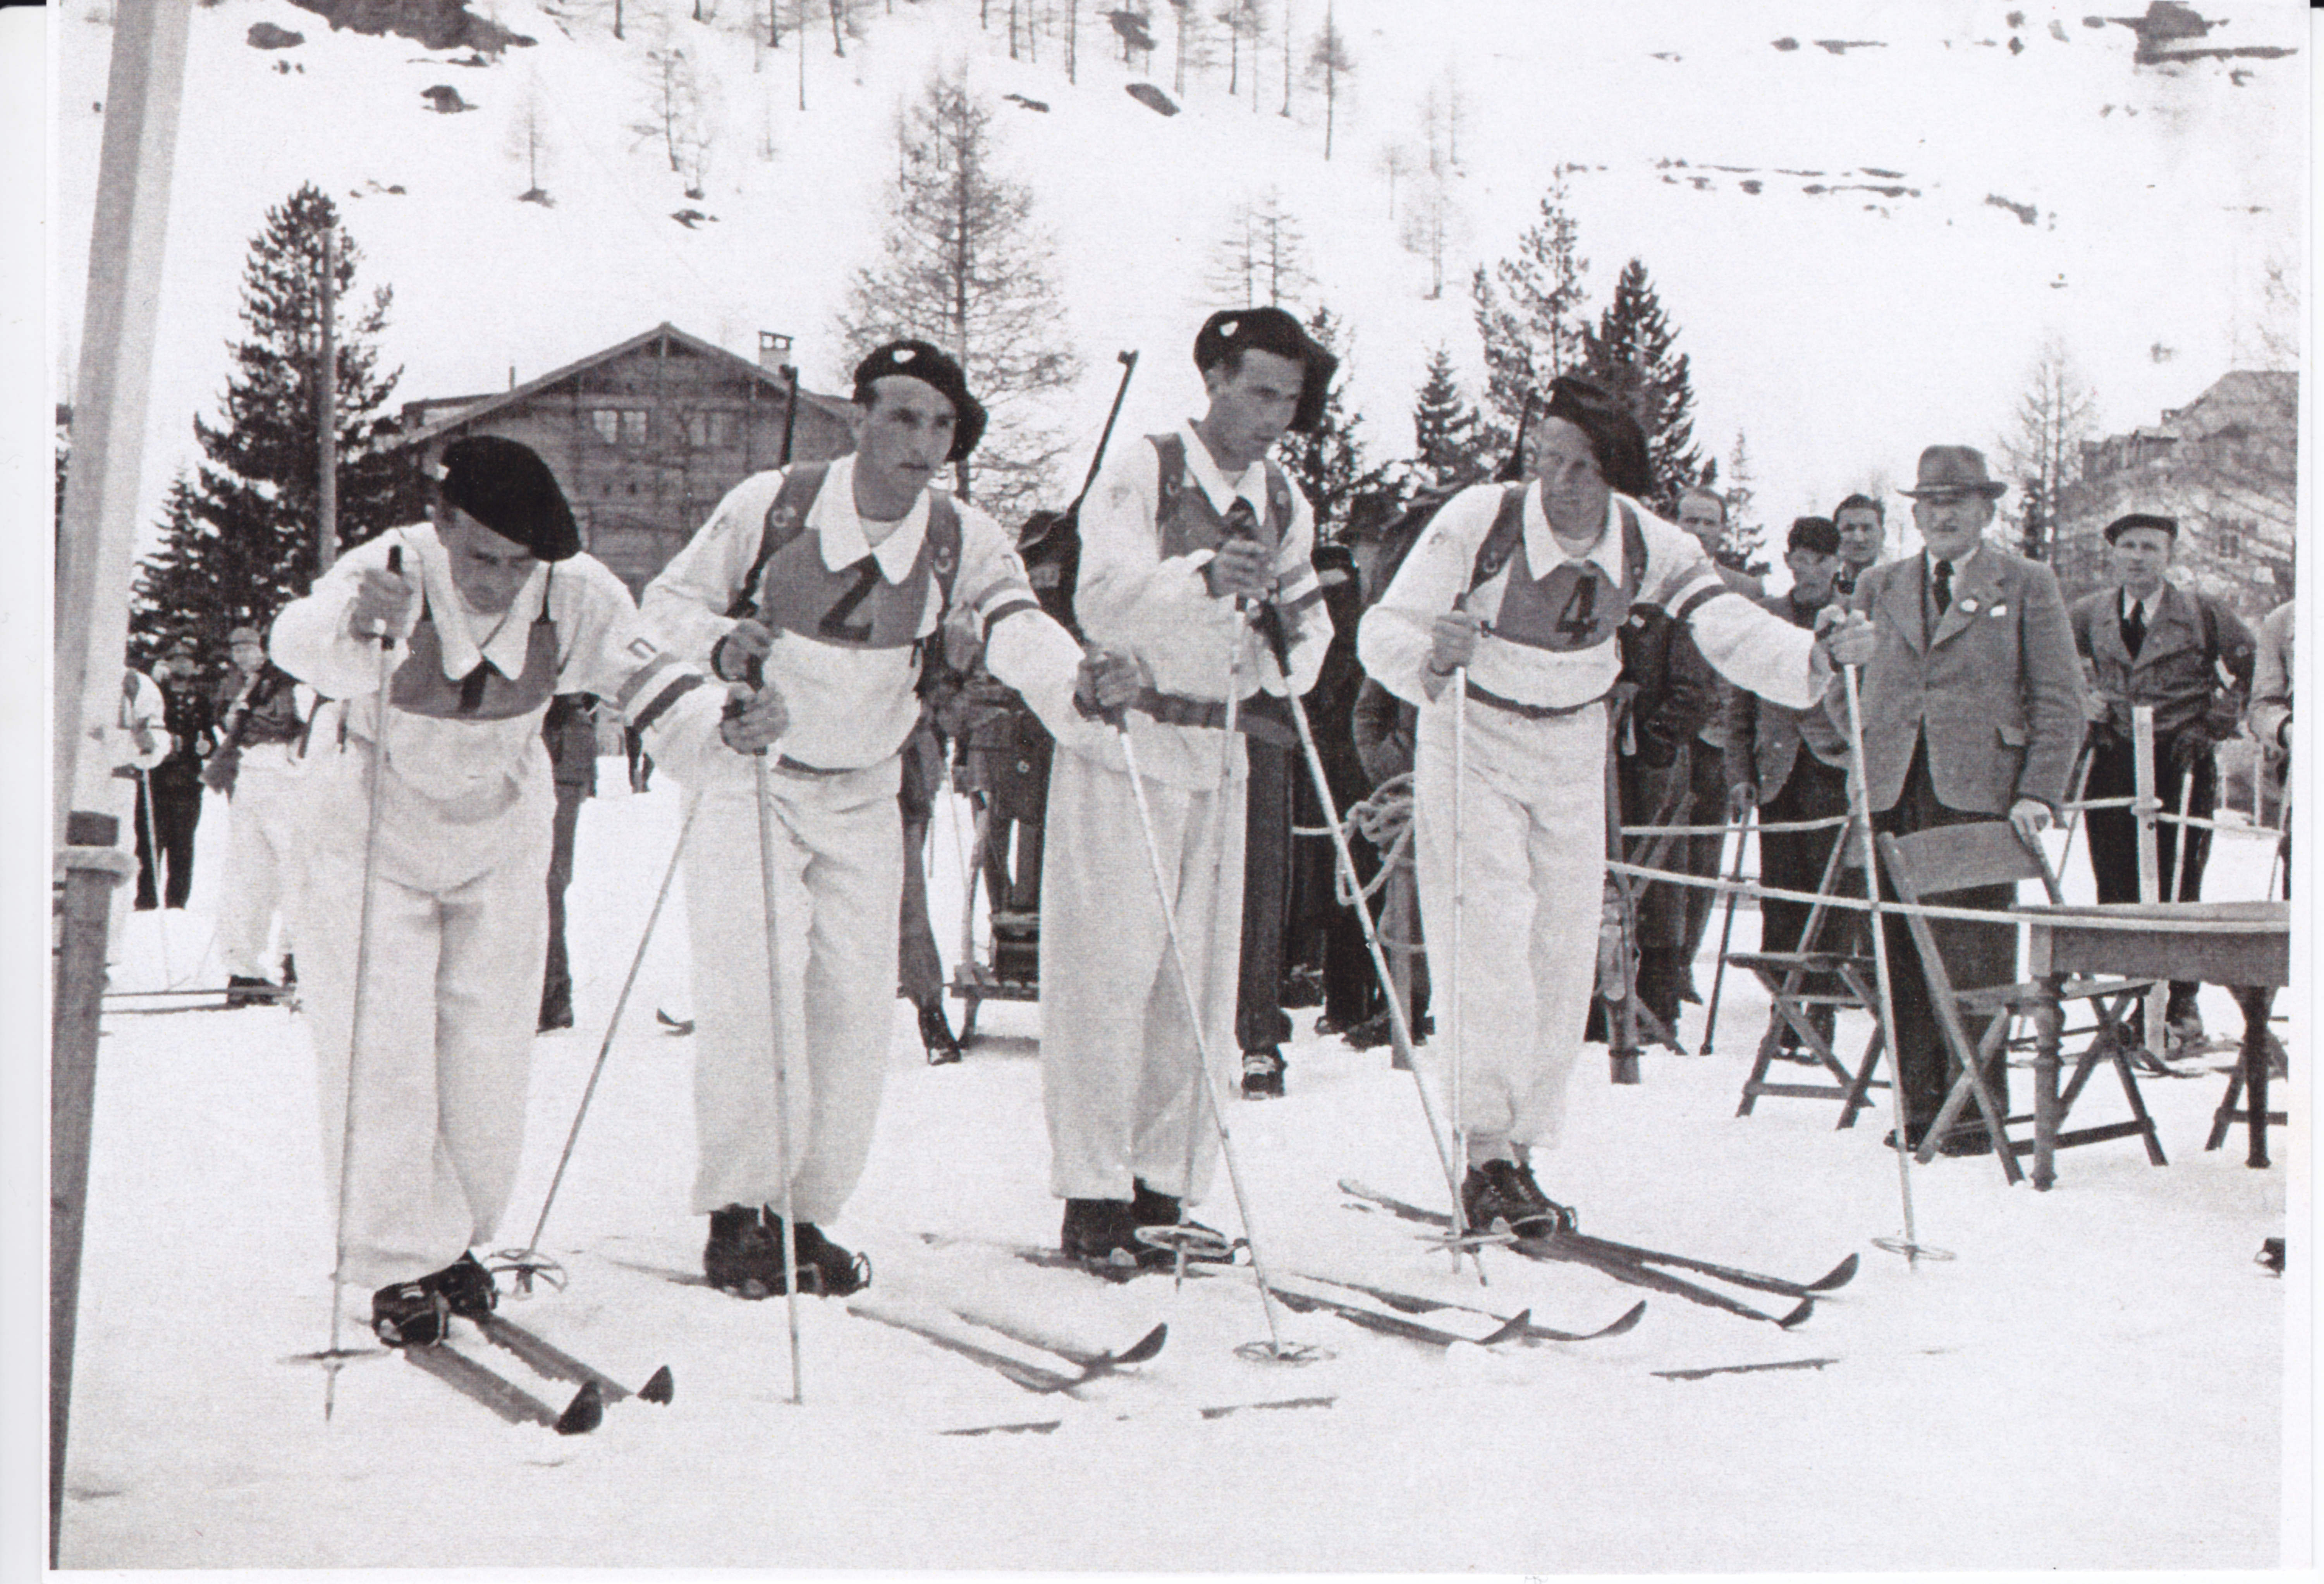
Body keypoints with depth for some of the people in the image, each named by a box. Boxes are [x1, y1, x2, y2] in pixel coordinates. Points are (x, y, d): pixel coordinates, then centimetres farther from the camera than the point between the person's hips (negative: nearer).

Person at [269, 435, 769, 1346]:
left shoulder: (575, 598, -22)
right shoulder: (389, 575, -31)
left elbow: (652, 688, -25)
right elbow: (301, 644, -50)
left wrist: (723, 728, -47)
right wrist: (356, 628, -73)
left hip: (499, 843, 3)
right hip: (373, 837, -3)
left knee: (490, 1055, 8)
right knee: (382, 1055, -9)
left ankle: (453, 1240, 28)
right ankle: (400, 1265, 5)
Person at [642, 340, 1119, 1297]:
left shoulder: (962, 541, -7)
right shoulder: (768, 507, -12)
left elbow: (1015, 625, -24)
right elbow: (669, 599, -2)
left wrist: (1074, 676, -46)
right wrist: (718, 642, -25)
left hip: (864, 796, 3)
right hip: (751, 778, -3)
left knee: (857, 1001, 0)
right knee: (751, 983, -16)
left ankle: (806, 1214, 14)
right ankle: (738, 1212, -5)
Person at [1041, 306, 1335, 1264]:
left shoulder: (1287, 507, 13)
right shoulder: (1140, 474, -6)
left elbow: (1307, 629, 17)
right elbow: (1104, 601, -20)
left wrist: (1291, 648, -7)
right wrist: (1205, 577, -36)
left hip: (1219, 754, 6)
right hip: (1125, 743, -6)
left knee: (1199, 978, 5)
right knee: (1110, 969, -8)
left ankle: (1164, 1189, 12)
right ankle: (1093, 1198, -4)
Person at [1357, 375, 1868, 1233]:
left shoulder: (1647, 545, -13)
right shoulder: (1480, 521, -23)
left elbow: (1730, 629, -21)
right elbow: (1384, 628, -23)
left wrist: (1812, 660, -40)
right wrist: (1431, 657, -46)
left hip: (1575, 752, 4)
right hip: (1473, 743, -4)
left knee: (1565, 954, 3)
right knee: (1491, 938, -16)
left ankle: (1521, 1151, 13)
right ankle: (1487, 1149, -15)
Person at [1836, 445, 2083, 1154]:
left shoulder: (2026, 585, 6)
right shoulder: (1879, 587, 16)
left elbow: (2059, 699, 2)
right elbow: (1840, 685, 26)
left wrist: (2038, 794, -7)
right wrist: (1874, 748, 13)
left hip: (1979, 796, -3)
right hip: (1893, 800, 3)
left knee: (1976, 957, -5)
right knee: (1902, 956, 1)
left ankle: (1979, 1109, 3)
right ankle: (1920, 1102, 9)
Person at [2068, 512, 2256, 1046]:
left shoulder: (2203, 613, 2)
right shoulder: (2090, 615, 10)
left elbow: (2253, 665, 9)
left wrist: (2219, 717, 1)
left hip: (2182, 766, -3)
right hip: (2114, 762, 3)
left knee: (2177, 890, -4)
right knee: (2117, 888, 1)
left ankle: (2181, 1004, 6)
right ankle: (2141, 1001, 9)